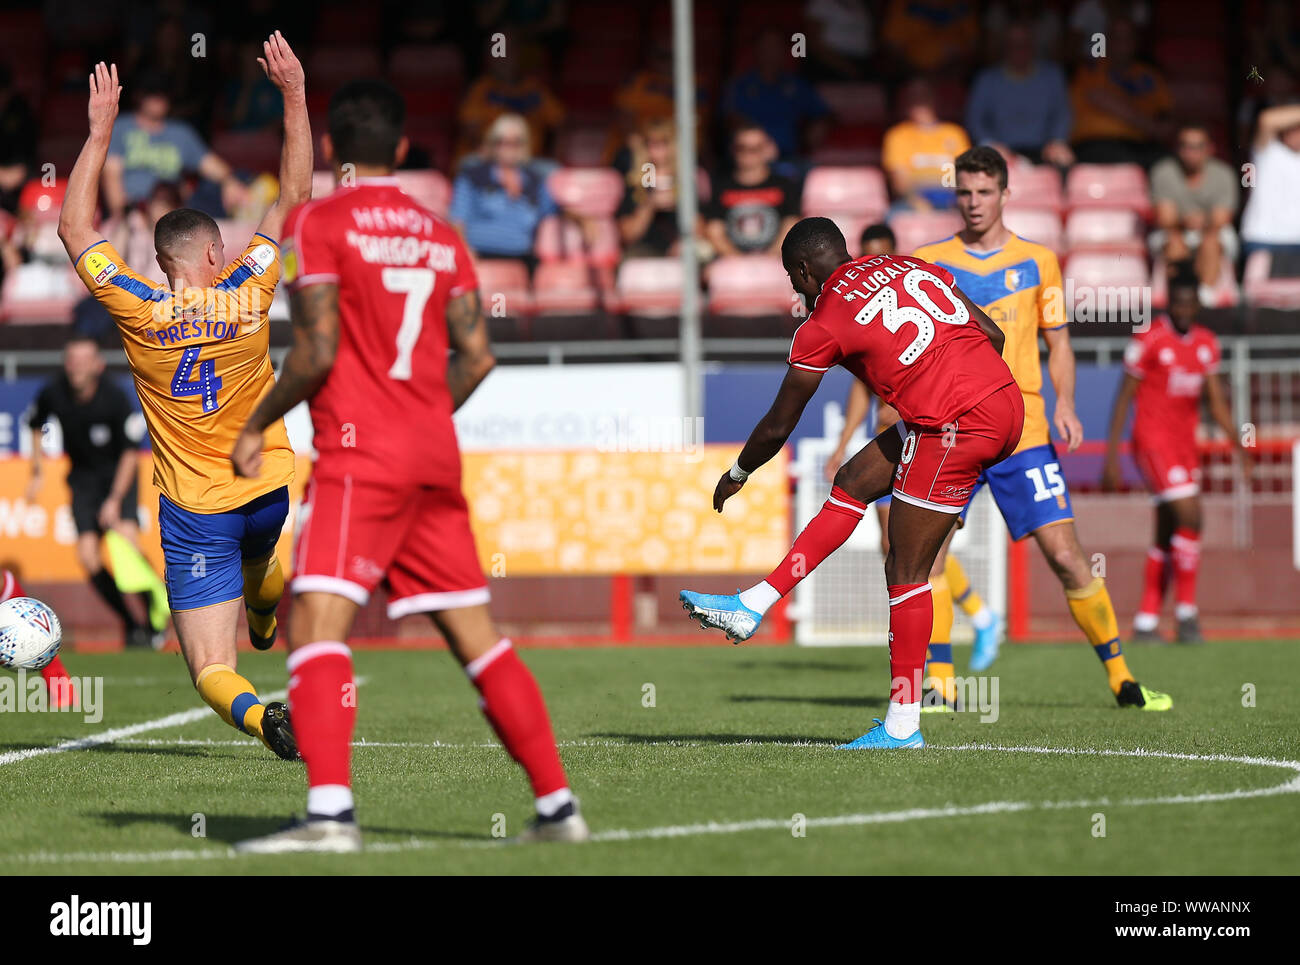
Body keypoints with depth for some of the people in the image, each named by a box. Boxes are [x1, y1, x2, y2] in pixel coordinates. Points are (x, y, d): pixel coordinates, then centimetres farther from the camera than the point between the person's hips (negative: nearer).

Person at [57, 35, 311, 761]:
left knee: (211, 668, -5)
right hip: (270, 493, 3)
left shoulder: (140, 312, -11)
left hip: (194, 514, -2)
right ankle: (267, 610, 66)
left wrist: (101, 131, 6)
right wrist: (295, 97, 4)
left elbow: (76, 228, 2)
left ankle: (259, 714, -34)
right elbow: (295, 200, 0)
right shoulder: (247, 295, -8)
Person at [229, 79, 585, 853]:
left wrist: (257, 426, 1)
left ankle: (332, 811, -30)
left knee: (317, 622, -14)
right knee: (476, 636, 12)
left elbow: (317, 354, -12)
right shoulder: (441, 235, 15)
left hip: (360, 453, -6)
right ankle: (558, 805, 13)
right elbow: (477, 357, 11)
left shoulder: (318, 223, -3)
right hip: (435, 455, 7)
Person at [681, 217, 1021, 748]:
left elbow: (778, 426, 10)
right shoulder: (909, 265, 17)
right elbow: (993, 335, 17)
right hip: (1006, 400, 8)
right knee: (854, 482, 18)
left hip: (954, 427, -8)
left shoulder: (821, 326, 0)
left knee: (906, 572, 2)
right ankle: (754, 606, 20)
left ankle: (903, 724, 6)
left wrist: (736, 475, 27)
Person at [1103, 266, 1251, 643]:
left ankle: (1146, 622, 12)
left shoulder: (1207, 343, 9)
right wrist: (1111, 455, -9)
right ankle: (1186, 612, -11)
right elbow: (1125, 396, -6)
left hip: (1186, 444, 7)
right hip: (1153, 440, -7)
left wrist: (1239, 444, 3)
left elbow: (1217, 402, 14)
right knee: (1190, 517, -18)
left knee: (1168, 534, 7)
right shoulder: (1149, 339, -9)